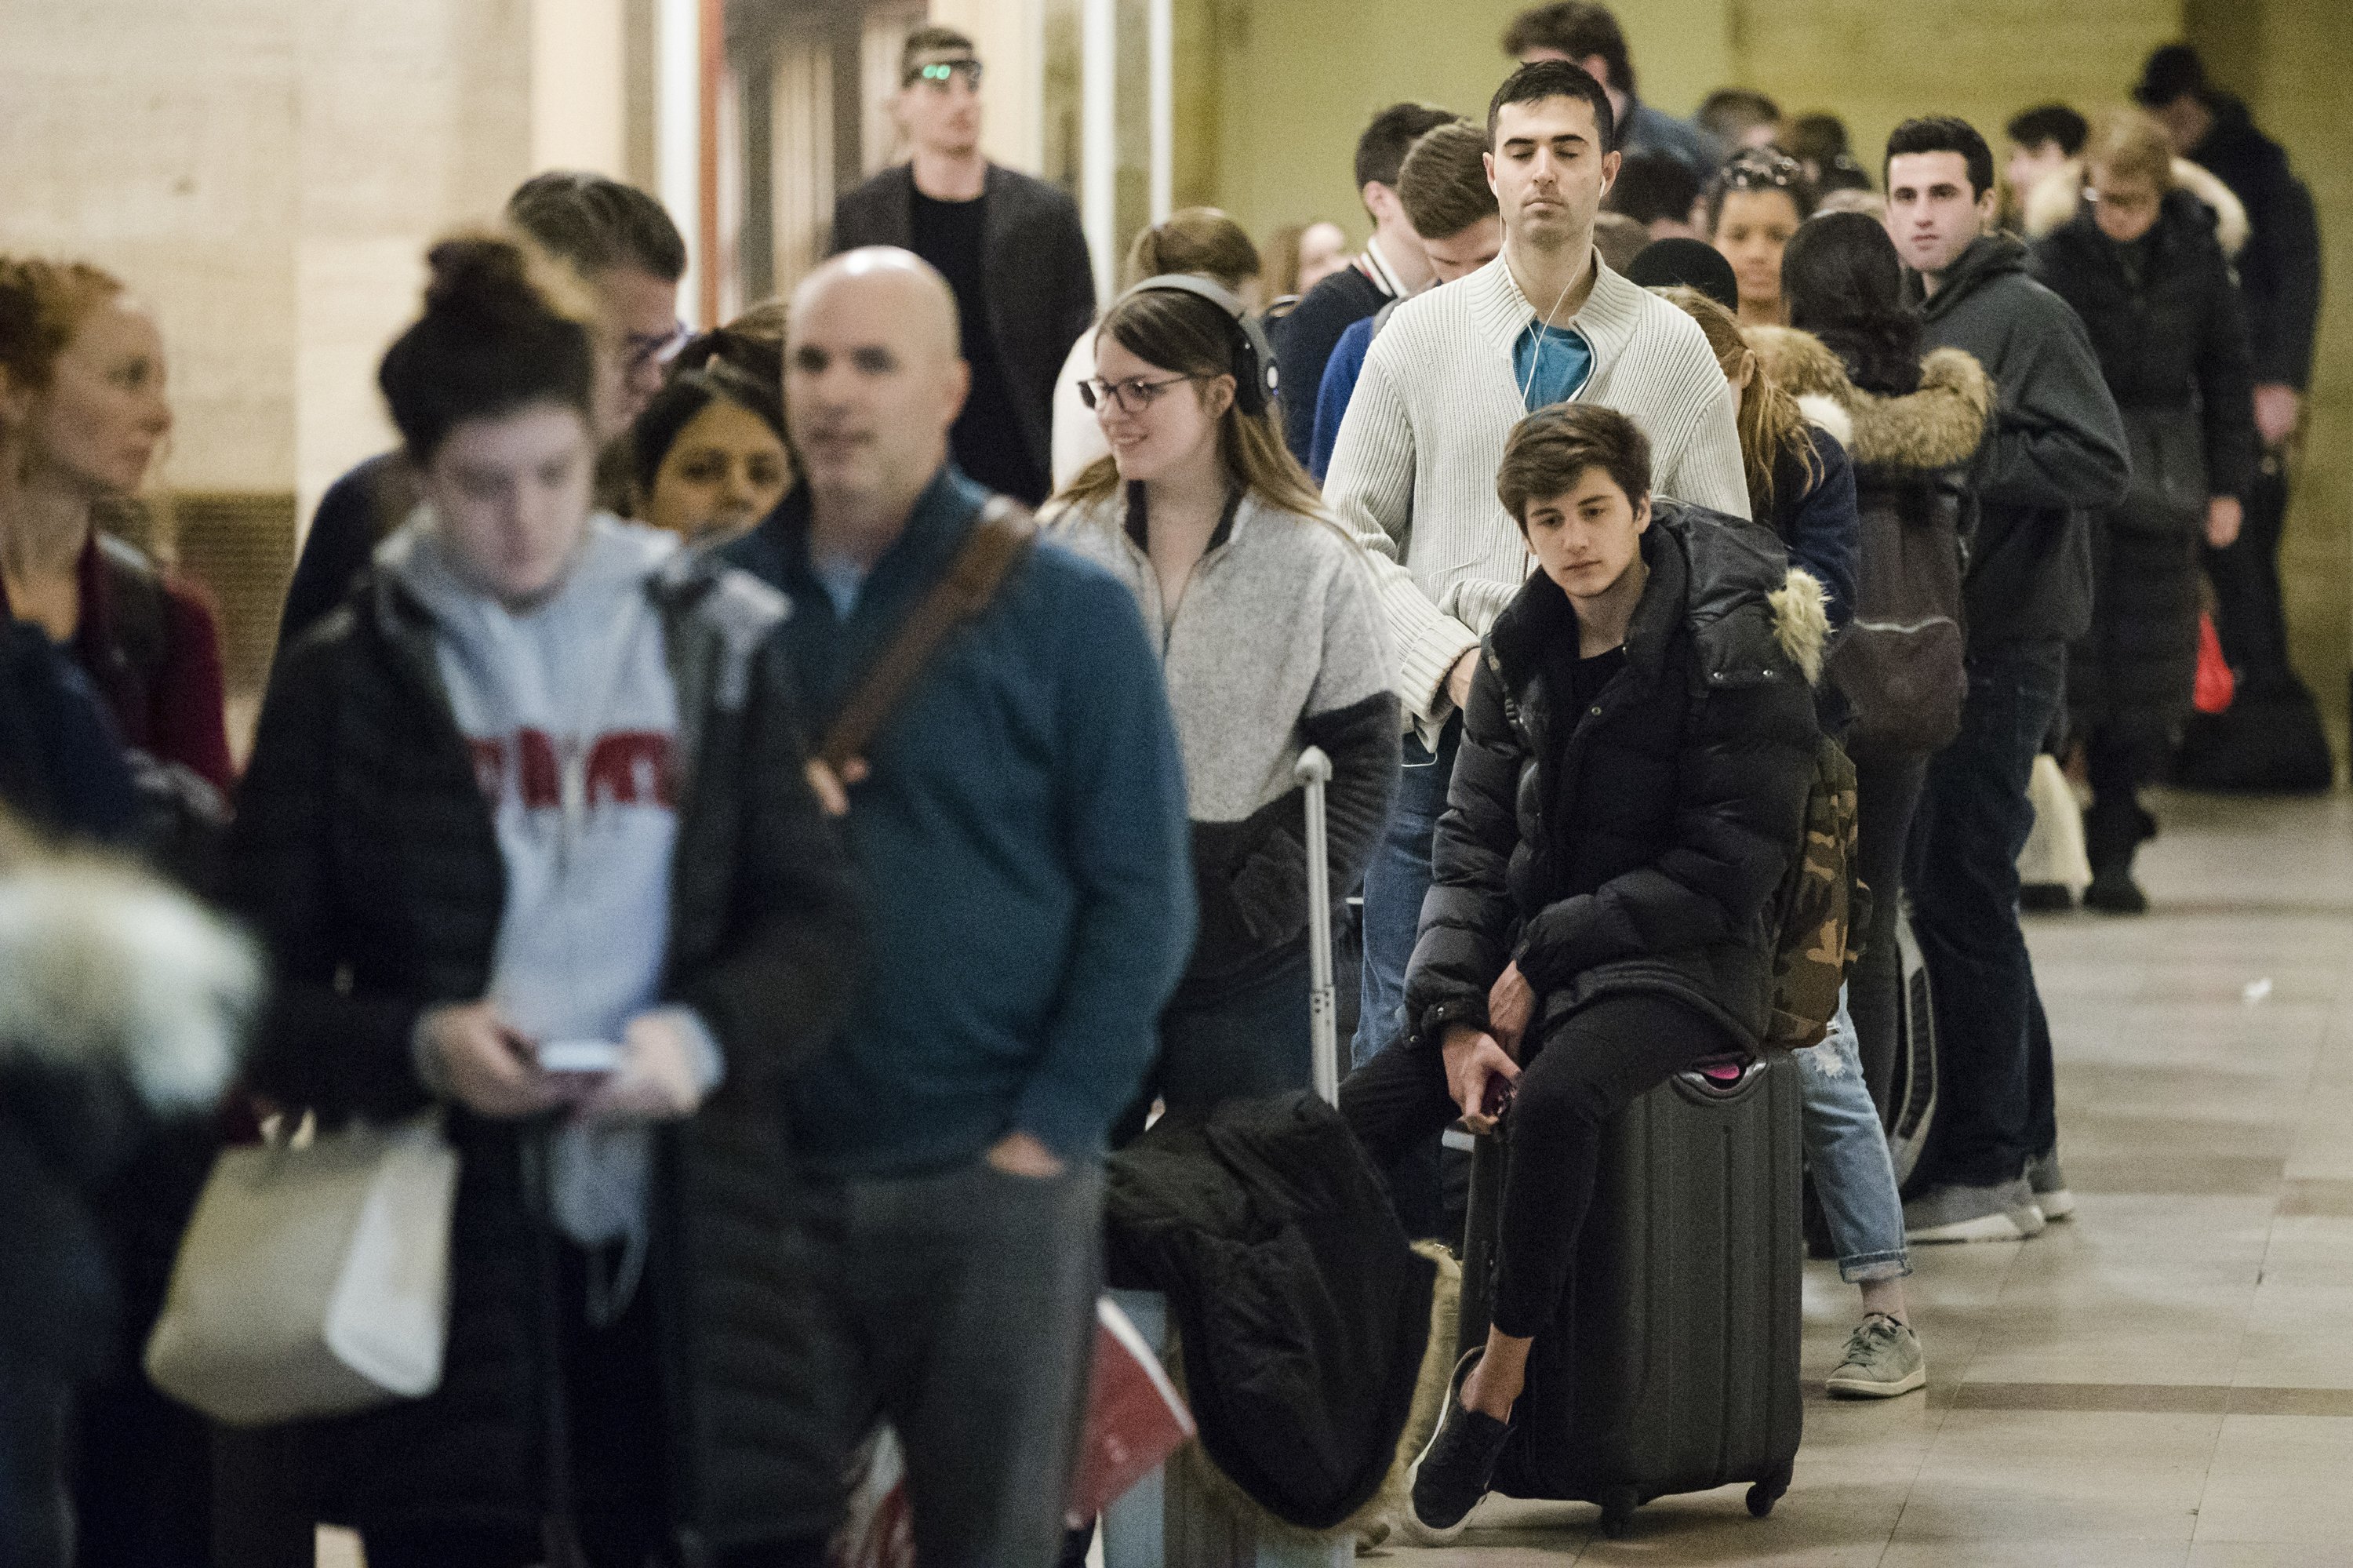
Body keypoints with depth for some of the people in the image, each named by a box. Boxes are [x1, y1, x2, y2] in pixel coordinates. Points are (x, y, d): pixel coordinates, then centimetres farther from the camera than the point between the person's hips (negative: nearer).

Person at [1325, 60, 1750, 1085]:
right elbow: (1352, 535, 5)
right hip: (1440, 731, 0)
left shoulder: (1673, 348, 5)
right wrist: (1453, 658, -9)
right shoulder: (1419, 335, 5)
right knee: (1405, 1030, 0)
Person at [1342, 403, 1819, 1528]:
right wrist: (1456, 1017, -9)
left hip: (1683, 970, -6)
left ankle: (1500, 1373, -22)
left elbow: (1727, 871, -14)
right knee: (1346, 1117, -18)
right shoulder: (1521, 654, 8)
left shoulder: (1733, 651, -11)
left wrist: (1543, 960, -14)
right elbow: (1472, 845, 7)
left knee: (1557, 1096, -37)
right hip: (1531, 972, 6)